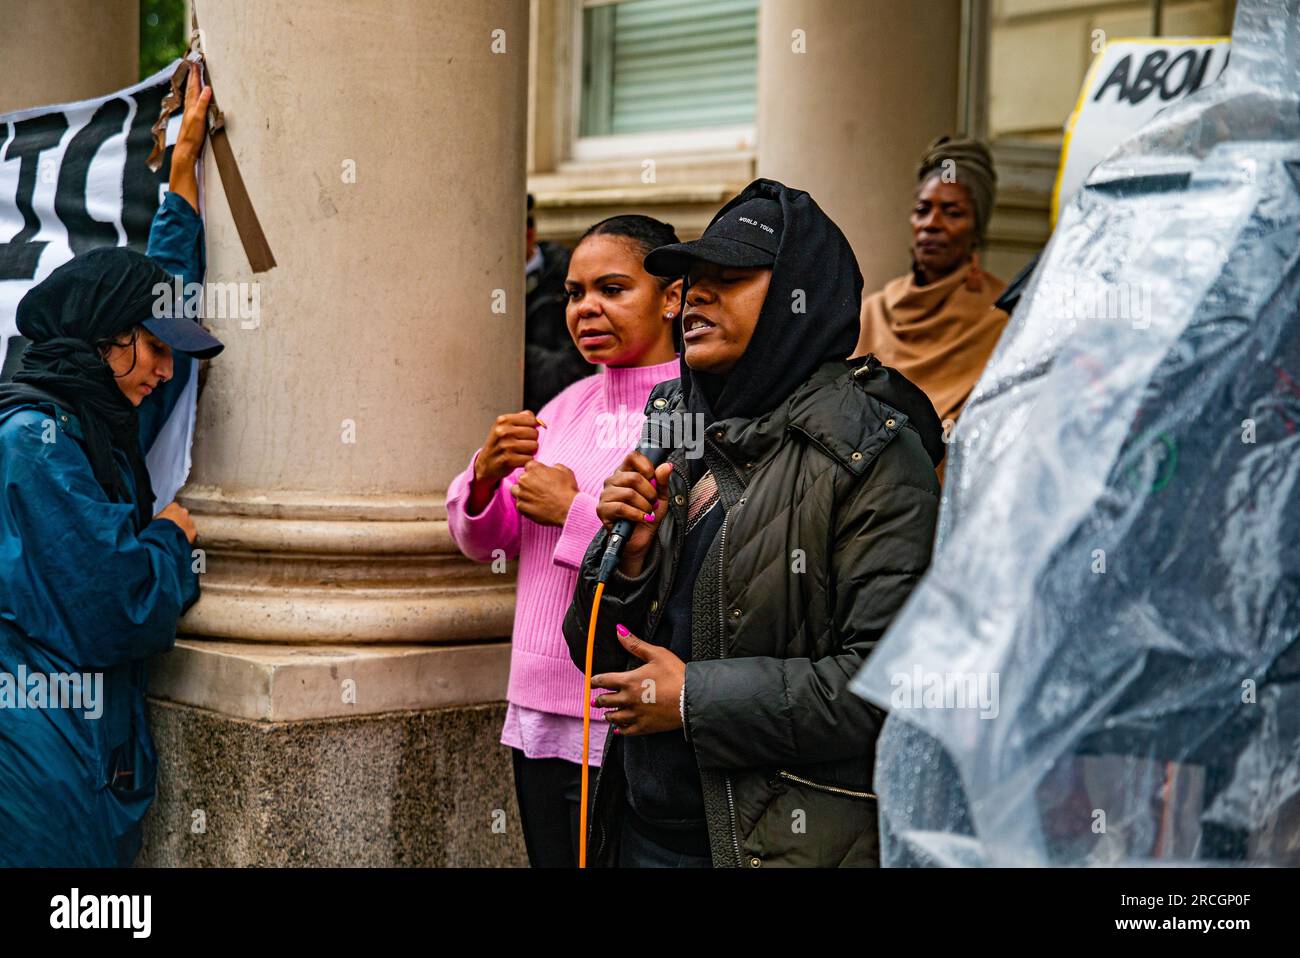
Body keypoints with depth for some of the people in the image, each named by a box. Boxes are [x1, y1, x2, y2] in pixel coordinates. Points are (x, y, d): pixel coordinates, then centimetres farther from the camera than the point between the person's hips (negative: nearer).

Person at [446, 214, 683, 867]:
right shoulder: (568, 406, 14)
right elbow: (485, 544, 16)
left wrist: (576, 511, -15)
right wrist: (486, 475, -5)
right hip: (539, 720, 7)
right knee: (553, 857, 14)